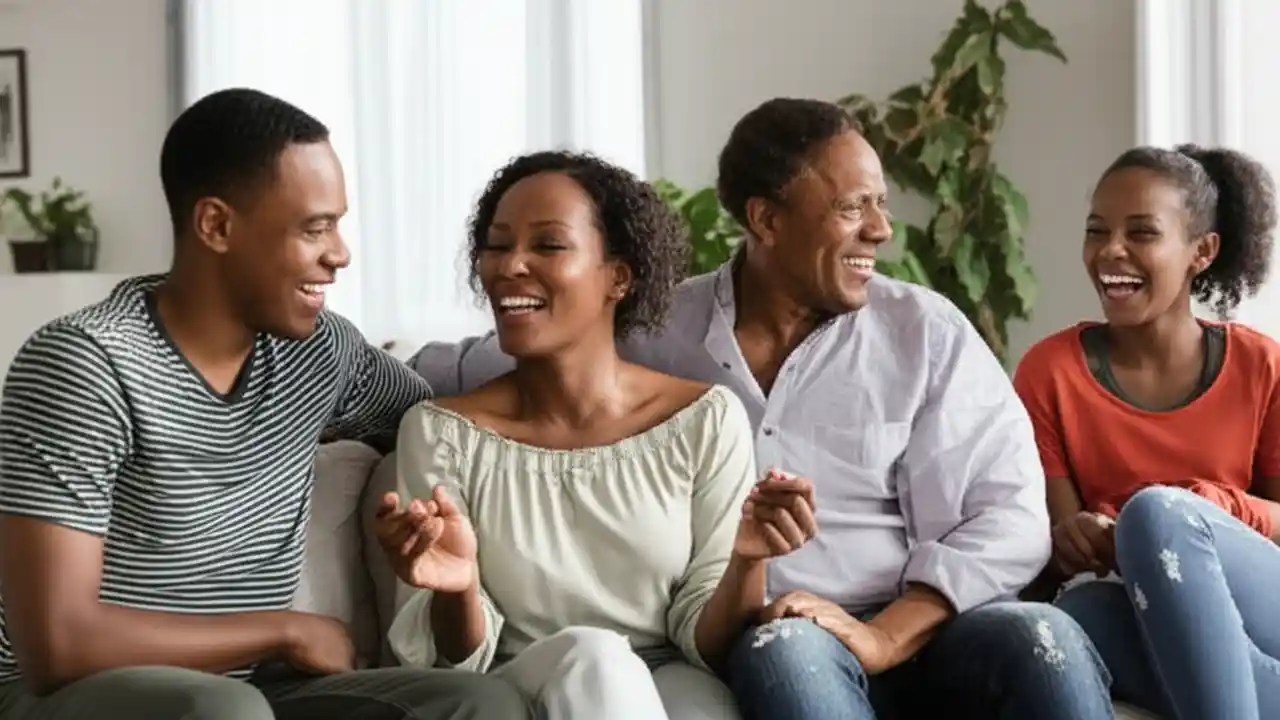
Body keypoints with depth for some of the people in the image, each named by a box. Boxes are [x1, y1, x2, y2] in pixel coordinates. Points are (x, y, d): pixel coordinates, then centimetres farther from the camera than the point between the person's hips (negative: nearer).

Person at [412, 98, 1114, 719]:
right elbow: (443, 371, 19)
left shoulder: (927, 333, 7)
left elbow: (1009, 516, -2)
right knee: (787, 646, -35)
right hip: (754, 649, 0)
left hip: (919, 632, 0)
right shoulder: (648, 332, 9)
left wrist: (883, 636, -17)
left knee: (1041, 638, -31)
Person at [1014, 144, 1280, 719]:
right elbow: (1053, 538, 2)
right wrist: (1073, 539, -23)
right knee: (1084, 614, -37)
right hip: (1129, 621, 0)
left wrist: (1214, 509, -19)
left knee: (1156, 510, -31)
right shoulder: (1049, 370, 5)